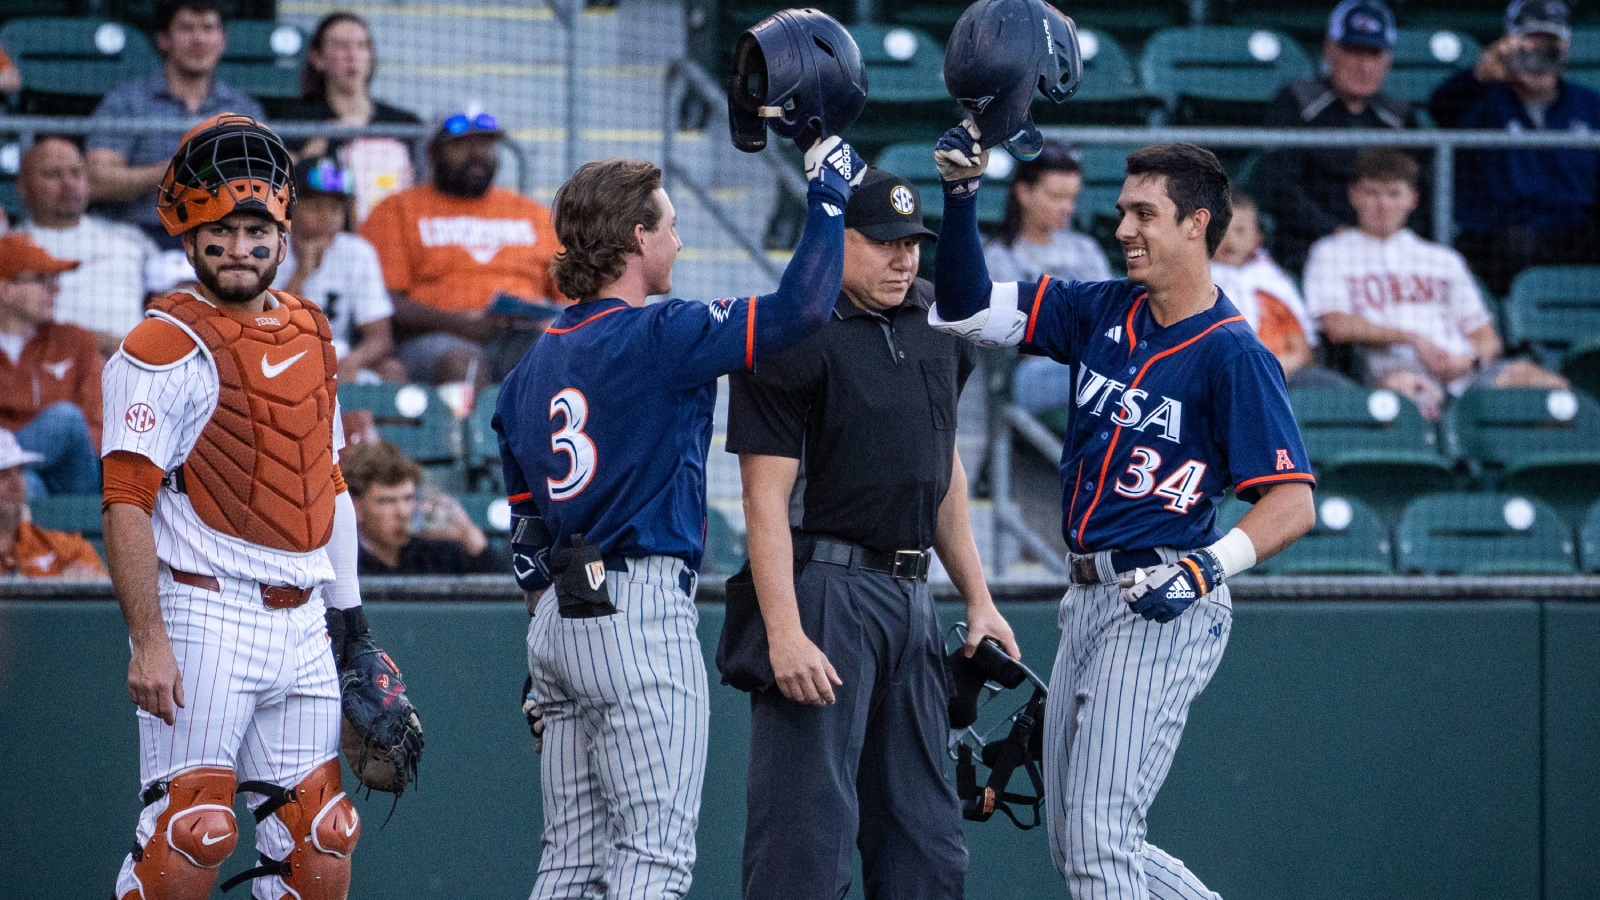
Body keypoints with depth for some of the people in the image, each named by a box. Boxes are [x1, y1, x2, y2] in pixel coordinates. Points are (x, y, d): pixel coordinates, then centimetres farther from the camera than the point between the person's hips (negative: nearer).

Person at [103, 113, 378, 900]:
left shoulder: (310, 335, 15)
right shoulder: (166, 347, -9)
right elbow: (127, 503, -14)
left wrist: (347, 607, 21)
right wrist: (148, 641, -22)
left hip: (302, 626, 7)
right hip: (205, 619, -7)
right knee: (187, 835, -12)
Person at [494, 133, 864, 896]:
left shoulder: (532, 365, 15)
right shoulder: (655, 337, -10)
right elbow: (800, 306, -18)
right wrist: (828, 193, -5)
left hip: (558, 614, 8)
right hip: (641, 607, -8)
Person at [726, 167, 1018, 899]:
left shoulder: (936, 325, 13)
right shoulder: (794, 338, -10)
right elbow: (766, 495, -15)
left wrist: (977, 598, 18)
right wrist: (784, 634, -23)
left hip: (911, 595, 8)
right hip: (826, 588, -8)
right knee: (808, 837, -11)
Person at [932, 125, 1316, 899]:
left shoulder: (1234, 356, -11)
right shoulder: (1104, 313, 9)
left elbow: (1293, 505, -15)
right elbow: (966, 311, 9)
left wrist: (1207, 567, -29)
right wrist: (960, 200, -4)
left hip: (1161, 609, -9)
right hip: (1088, 597, 9)